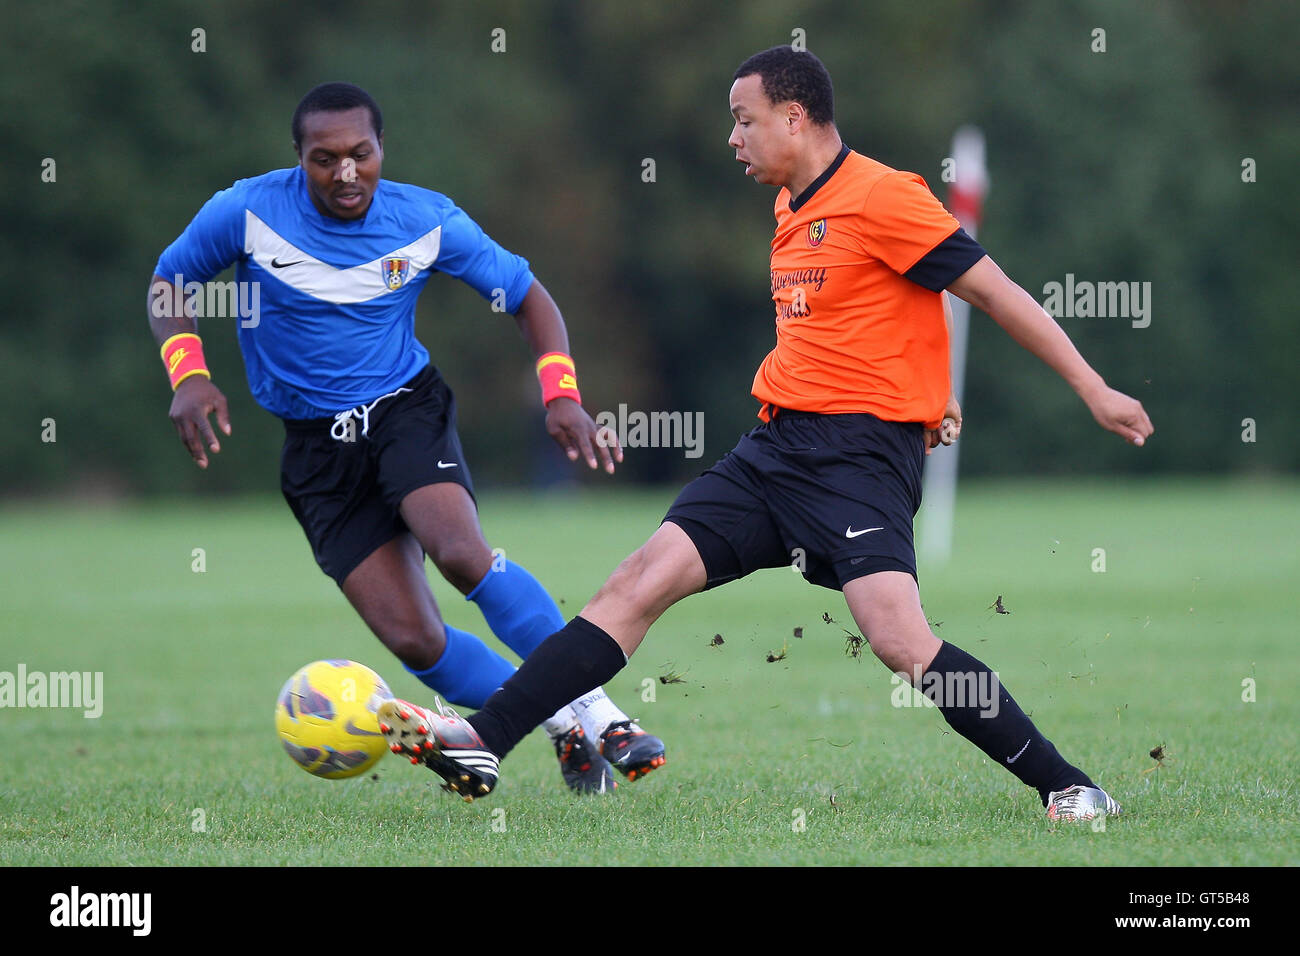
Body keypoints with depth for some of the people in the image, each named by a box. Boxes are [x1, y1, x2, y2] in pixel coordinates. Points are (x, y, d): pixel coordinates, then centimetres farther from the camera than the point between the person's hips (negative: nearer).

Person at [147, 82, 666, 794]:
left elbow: (526, 295, 4)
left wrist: (561, 394, -11)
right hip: (316, 444, 1)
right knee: (412, 639, -12)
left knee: (461, 554, -31)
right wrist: (188, 375, -13)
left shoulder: (428, 221, -9)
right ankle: (564, 731, 7)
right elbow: (168, 286, 5)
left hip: (406, 407, -1)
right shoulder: (246, 213, -12)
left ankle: (596, 713, -20)